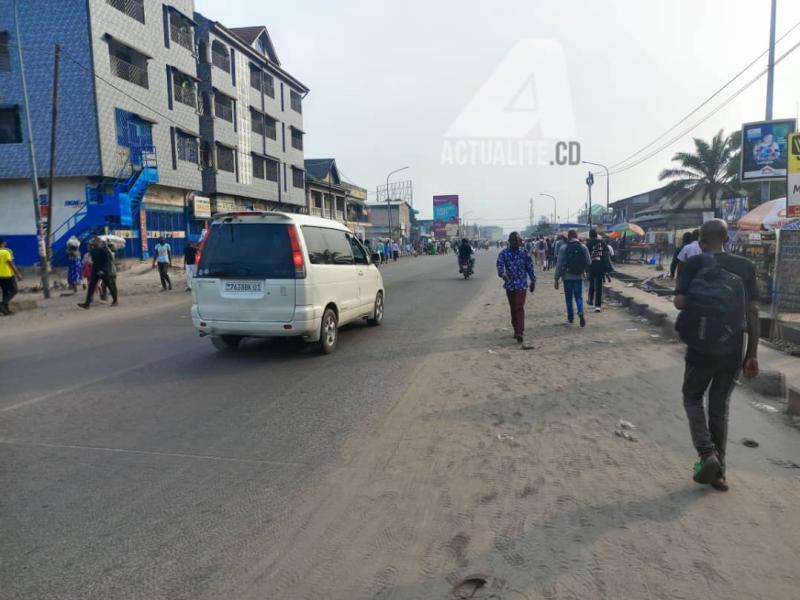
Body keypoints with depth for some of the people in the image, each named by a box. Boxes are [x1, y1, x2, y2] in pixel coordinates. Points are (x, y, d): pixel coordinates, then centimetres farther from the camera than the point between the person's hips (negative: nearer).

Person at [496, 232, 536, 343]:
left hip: (521, 284, -2)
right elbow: (499, 266, -14)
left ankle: (520, 332, -16)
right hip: (509, 284, 2)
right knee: (513, 308, 12)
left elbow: (530, 268, 7)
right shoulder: (503, 253, -1)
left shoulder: (524, 252, 1)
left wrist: (533, 281, 8)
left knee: (520, 308, -12)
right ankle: (516, 329, 25)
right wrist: (503, 274, -34)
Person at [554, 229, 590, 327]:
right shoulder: (583, 247, -1)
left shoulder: (563, 247, -8)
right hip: (579, 276, 1)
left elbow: (559, 264, -9)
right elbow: (589, 262, -1)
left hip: (567, 276, -1)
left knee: (568, 297, 11)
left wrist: (557, 278, -5)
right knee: (578, 296, 8)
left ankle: (570, 318, 19)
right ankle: (580, 312, -18)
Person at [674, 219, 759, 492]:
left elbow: (679, 302, -14)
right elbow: (753, 311, 1)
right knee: (720, 407, 16)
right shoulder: (745, 266, 3)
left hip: (701, 349, -3)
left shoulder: (695, 263, -6)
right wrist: (752, 354, 6)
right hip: (733, 352, 3)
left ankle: (707, 453, 0)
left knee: (692, 398, 19)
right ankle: (717, 471, 22)